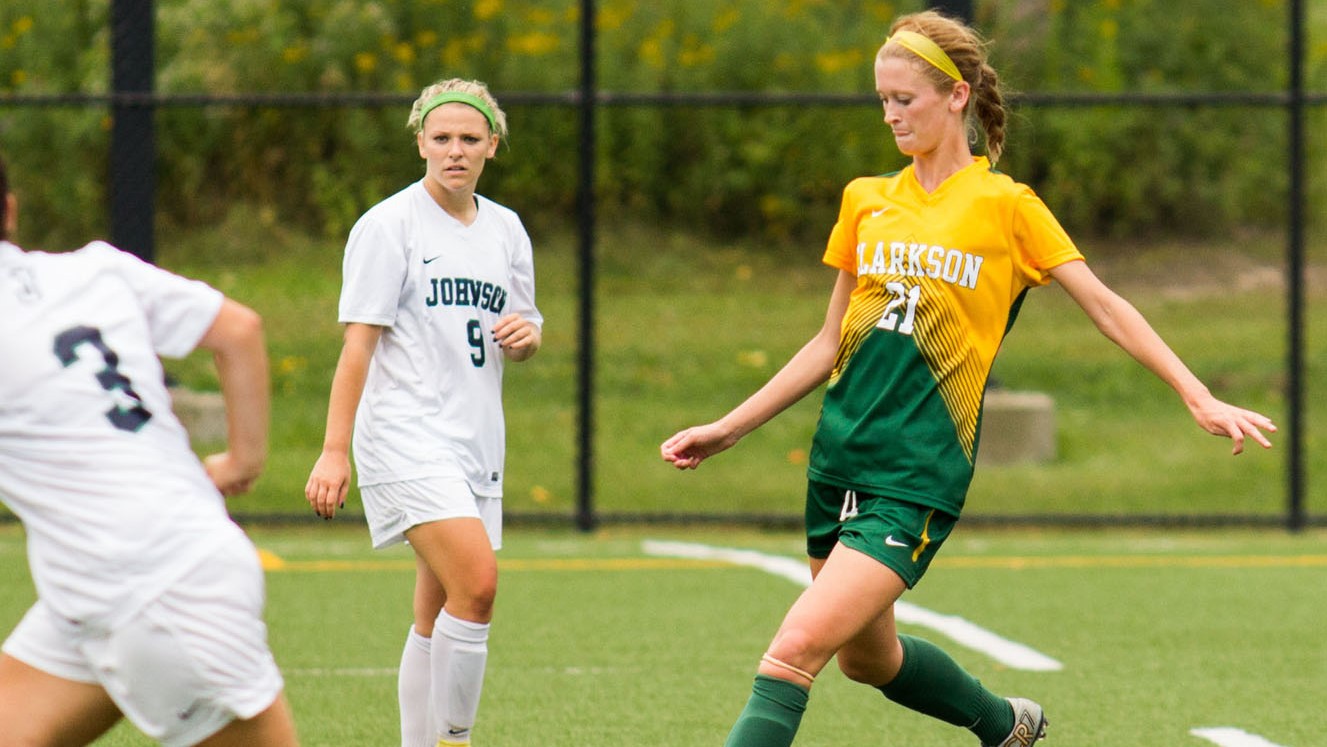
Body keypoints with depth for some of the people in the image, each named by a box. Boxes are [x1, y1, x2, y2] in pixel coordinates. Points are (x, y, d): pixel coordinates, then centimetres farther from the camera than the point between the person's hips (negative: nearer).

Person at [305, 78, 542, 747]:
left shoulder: (505, 229, 13)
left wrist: (526, 335, -2)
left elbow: (521, 337, 23)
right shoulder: (389, 225, -5)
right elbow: (358, 342, -8)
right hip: (406, 435, -6)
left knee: (438, 618, 5)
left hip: (476, 441, 6)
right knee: (476, 582, -22)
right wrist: (334, 451, -13)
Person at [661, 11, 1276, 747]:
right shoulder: (865, 201, 11)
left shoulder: (1005, 205, -2)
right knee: (866, 658, 18)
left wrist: (1199, 397, -6)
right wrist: (726, 429, 15)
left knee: (794, 650, -20)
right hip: (839, 460, 6)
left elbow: (1105, 307, 1)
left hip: (918, 478, -6)